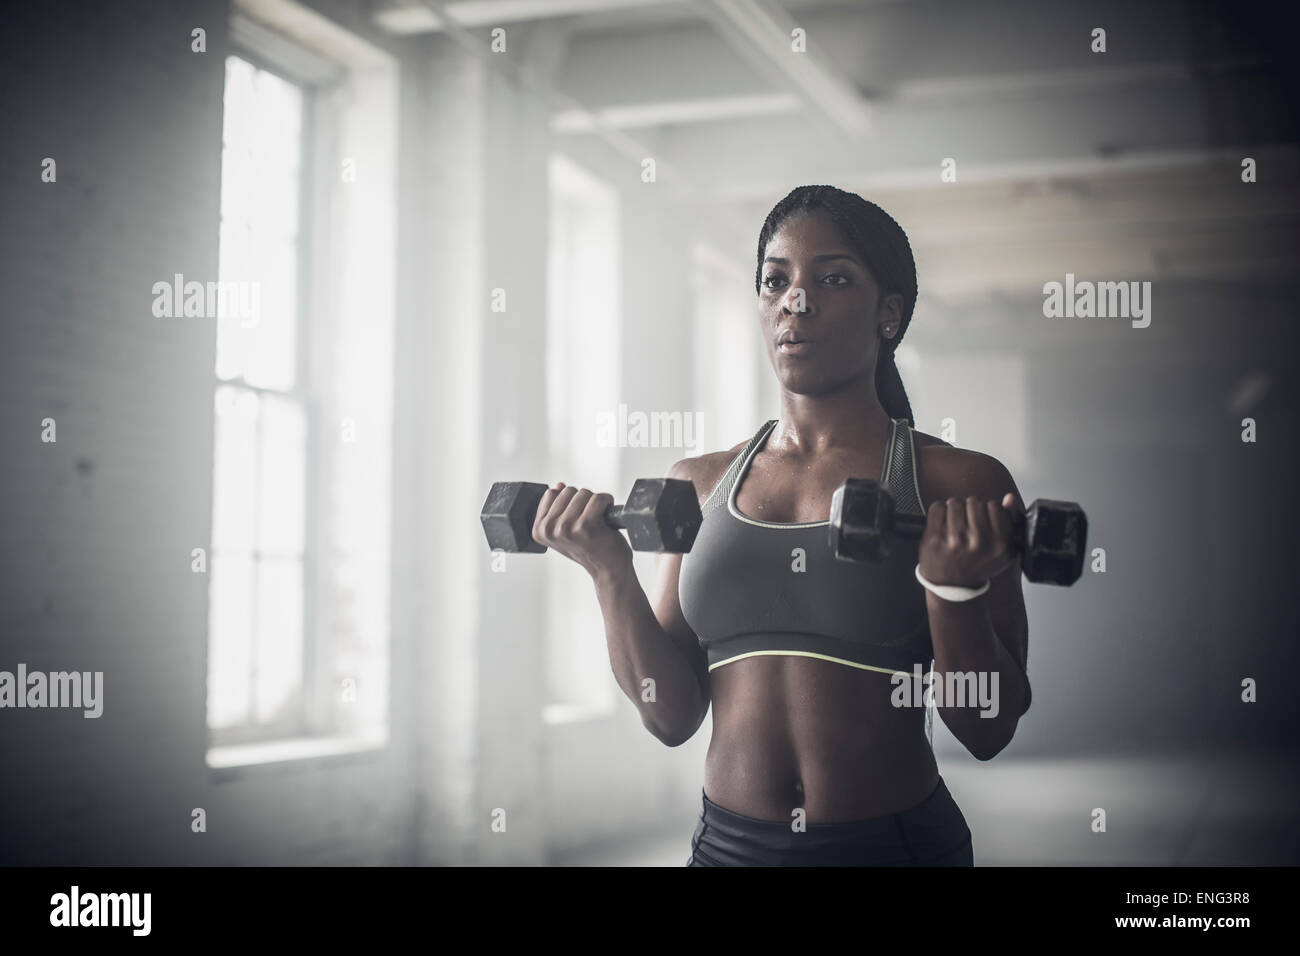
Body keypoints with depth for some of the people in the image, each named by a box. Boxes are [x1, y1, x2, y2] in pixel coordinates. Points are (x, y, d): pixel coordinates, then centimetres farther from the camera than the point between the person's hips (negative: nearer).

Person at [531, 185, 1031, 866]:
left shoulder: (959, 485, -5)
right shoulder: (699, 484, 3)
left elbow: (988, 731, -6)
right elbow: (671, 718, 2)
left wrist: (954, 588, -20)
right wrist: (611, 574, -10)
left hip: (896, 841, -2)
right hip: (727, 841, 3)